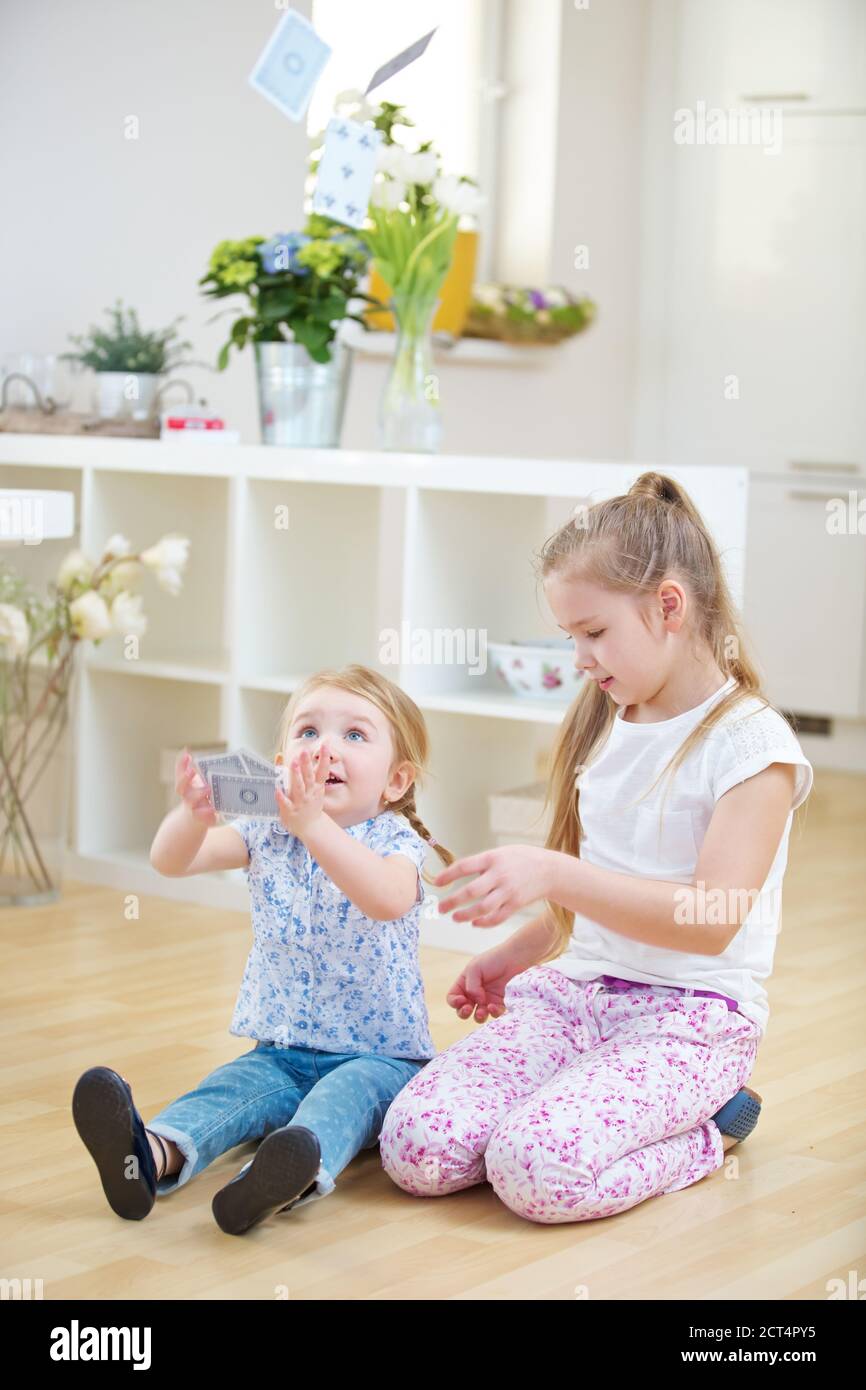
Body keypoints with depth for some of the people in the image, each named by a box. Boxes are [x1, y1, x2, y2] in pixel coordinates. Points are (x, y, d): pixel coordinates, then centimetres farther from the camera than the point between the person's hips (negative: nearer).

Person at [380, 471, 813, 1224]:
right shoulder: (606, 728, 13)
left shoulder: (751, 742, -11)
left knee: (539, 1171, -30)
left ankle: (709, 1129, 0)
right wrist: (515, 956, 17)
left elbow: (711, 920, -23)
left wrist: (551, 874, -30)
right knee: (416, 1147, -15)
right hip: (574, 990, 7)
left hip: (689, 1014, -7)